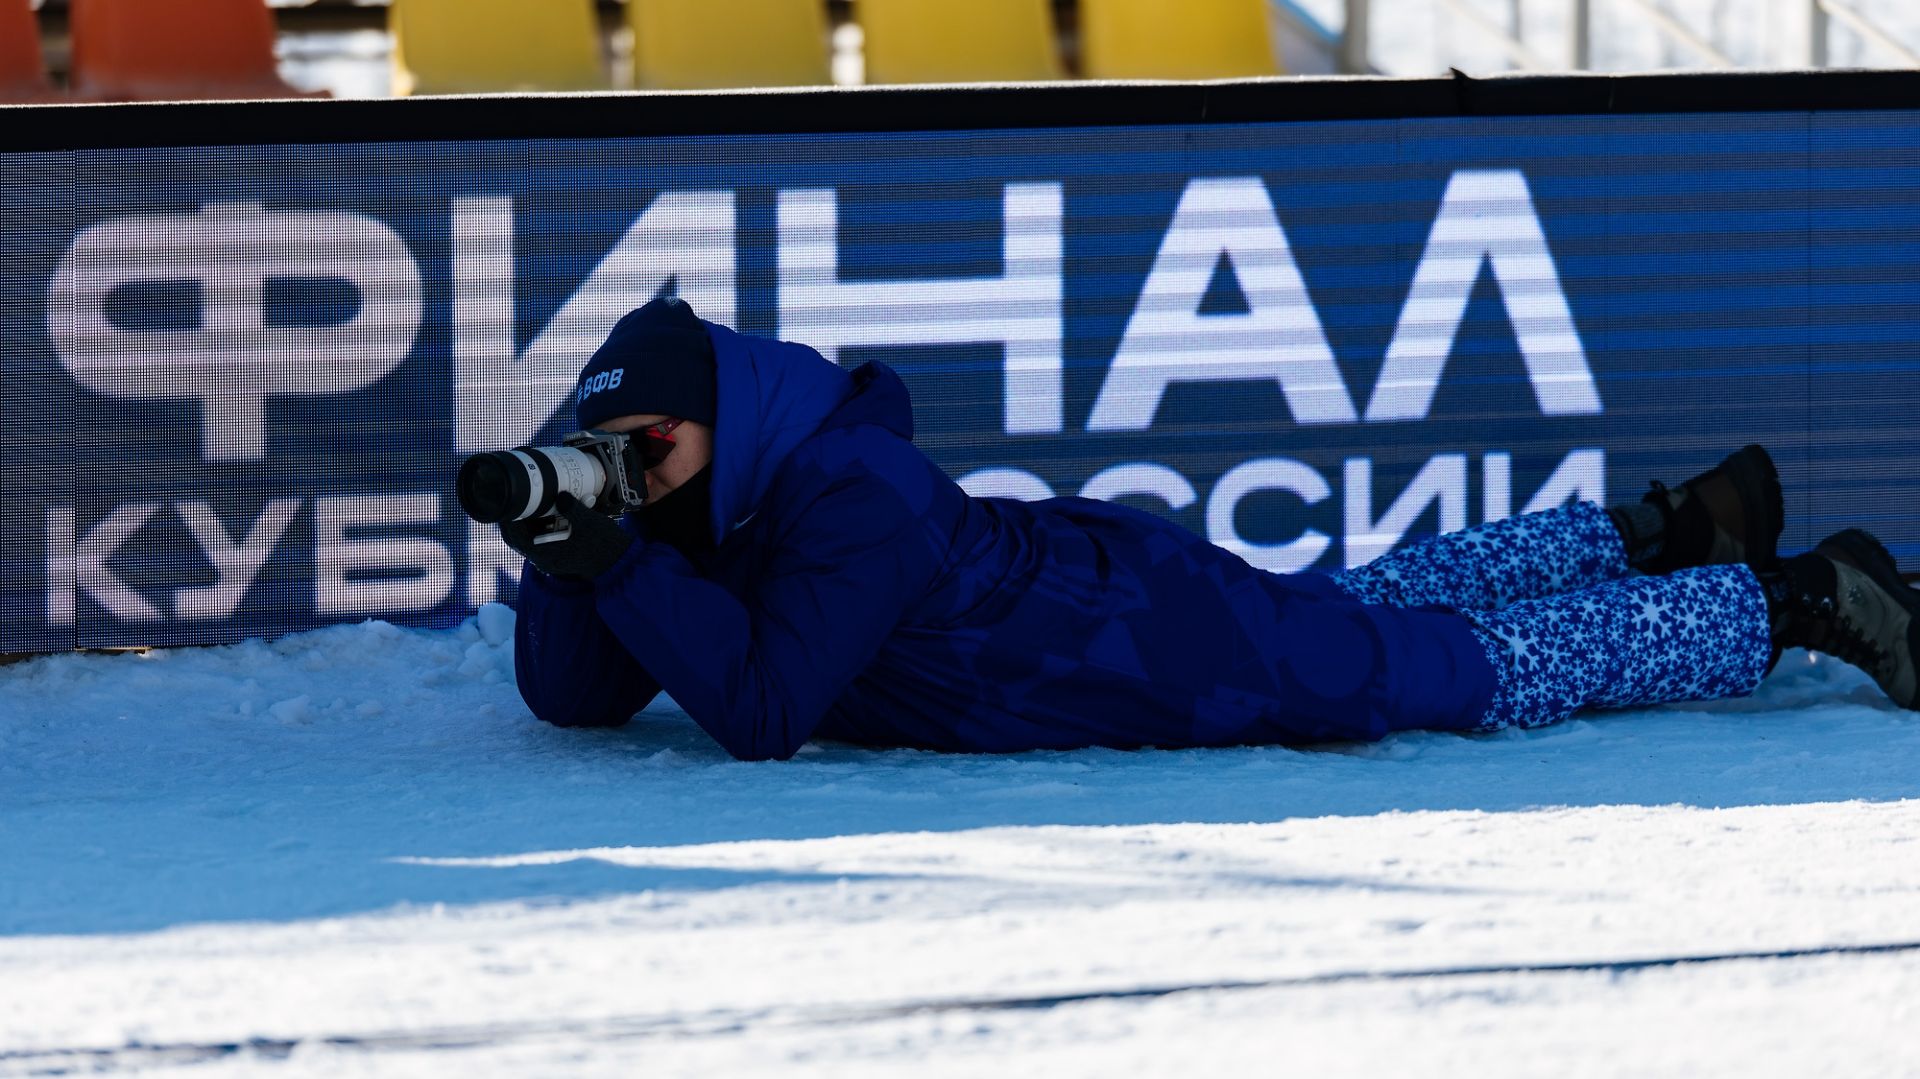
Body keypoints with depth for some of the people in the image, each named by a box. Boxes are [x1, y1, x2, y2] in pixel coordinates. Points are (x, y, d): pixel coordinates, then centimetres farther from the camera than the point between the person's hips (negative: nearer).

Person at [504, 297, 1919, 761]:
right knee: (1377, 598, 31)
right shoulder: (700, 517, -10)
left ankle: (1800, 598, 22)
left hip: (1183, 651, -8)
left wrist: (621, 564, -43)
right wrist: (565, 550, -25)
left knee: (1491, 665, 8)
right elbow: (572, 695, -6)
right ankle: (1656, 537, 49)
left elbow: (760, 713, -41)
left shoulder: (857, 506, -35)